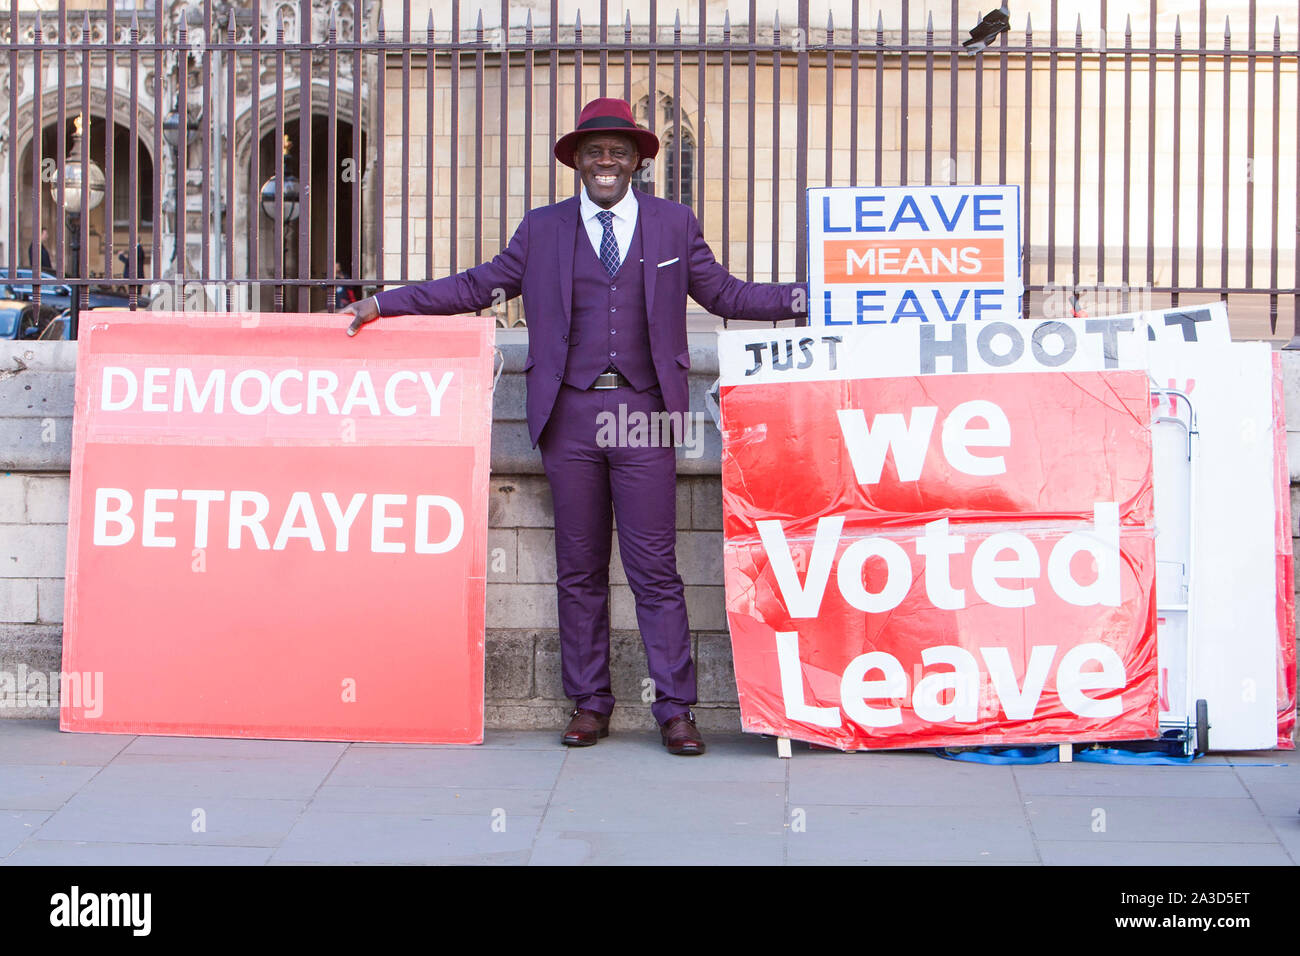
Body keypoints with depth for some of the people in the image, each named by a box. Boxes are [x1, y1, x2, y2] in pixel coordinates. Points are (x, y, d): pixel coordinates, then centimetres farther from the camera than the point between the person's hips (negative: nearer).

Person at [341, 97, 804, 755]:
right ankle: (589, 704, 15)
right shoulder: (542, 231, 11)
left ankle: (675, 710, 3)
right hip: (571, 414, 1)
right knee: (579, 570, 6)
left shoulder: (674, 225, 11)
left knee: (655, 570, -2)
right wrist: (385, 304, 12)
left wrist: (810, 299, 4)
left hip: (644, 413, -1)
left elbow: (724, 294, 15)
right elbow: (476, 286, 16)